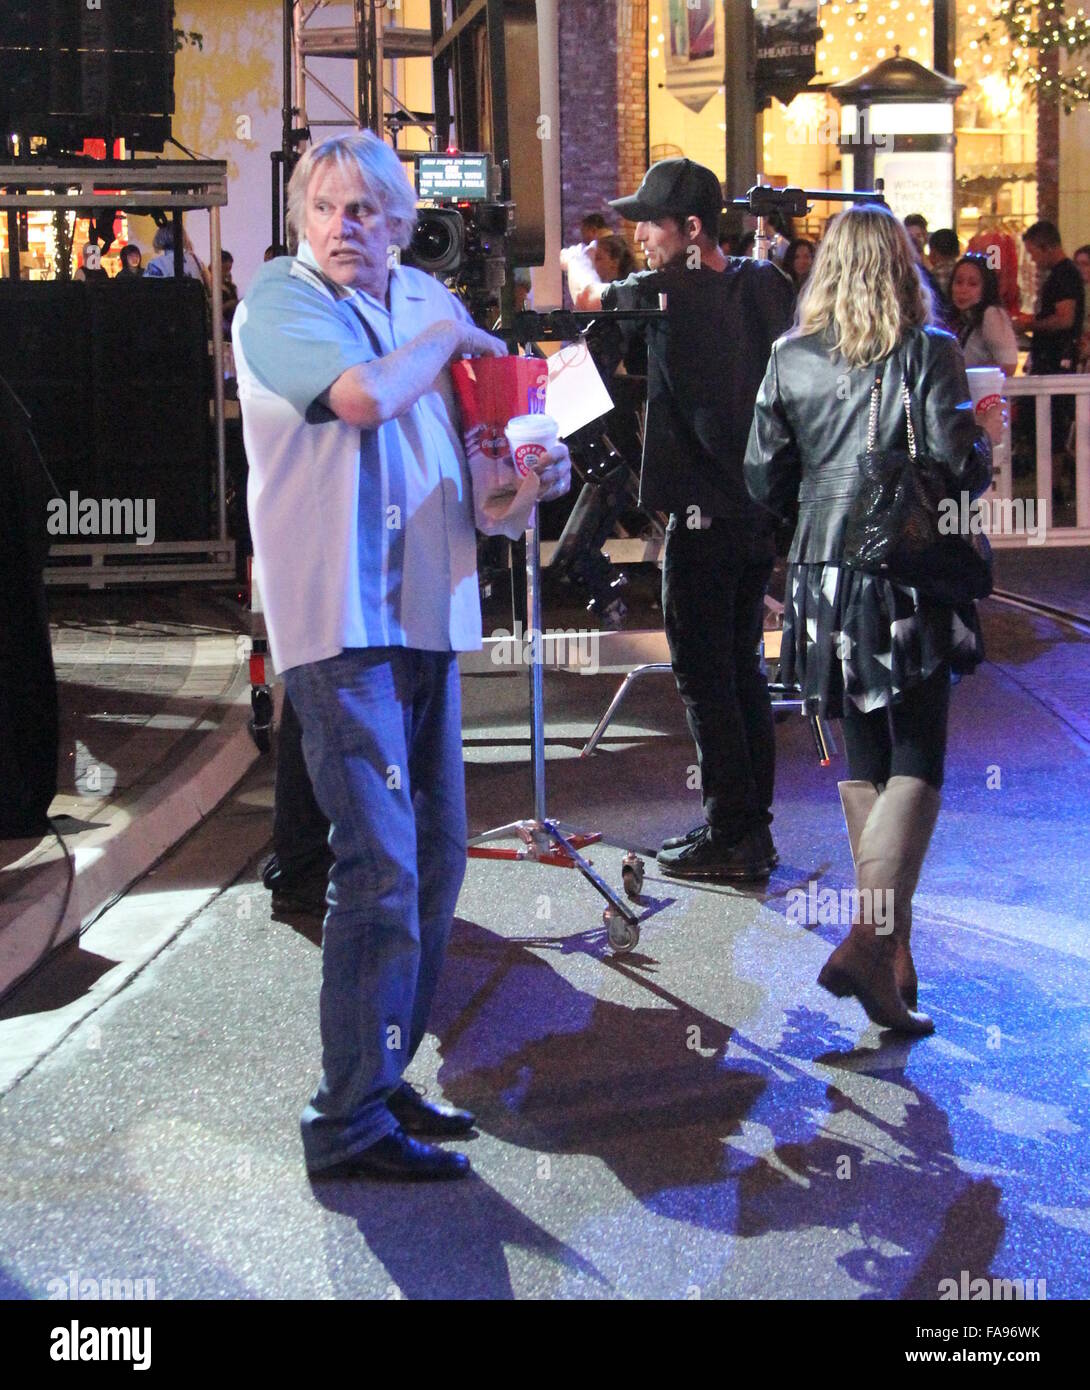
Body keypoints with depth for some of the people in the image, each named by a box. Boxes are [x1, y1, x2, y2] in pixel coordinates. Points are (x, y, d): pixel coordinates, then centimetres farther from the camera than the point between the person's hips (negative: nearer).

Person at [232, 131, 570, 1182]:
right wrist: (449, 337, -7)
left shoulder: (424, 299, 15)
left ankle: (382, 1079, 25)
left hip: (425, 614, 8)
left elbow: (471, 443, 26)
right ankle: (349, 1122, -1)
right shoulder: (278, 300, -6)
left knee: (435, 860, 12)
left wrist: (533, 471, 5)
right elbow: (364, 395, -26)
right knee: (380, 869, -11)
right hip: (340, 621, -8)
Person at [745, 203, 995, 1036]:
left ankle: (894, 949, 20)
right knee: (917, 764, 0)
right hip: (912, 578, -4)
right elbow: (962, 467, -13)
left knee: (864, 762, 14)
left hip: (825, 577, 4)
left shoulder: (790, 359, 3)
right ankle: (867, 943, -17)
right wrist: (981, 456, 9)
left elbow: (765, 483, 5)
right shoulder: (929, 352, -7)